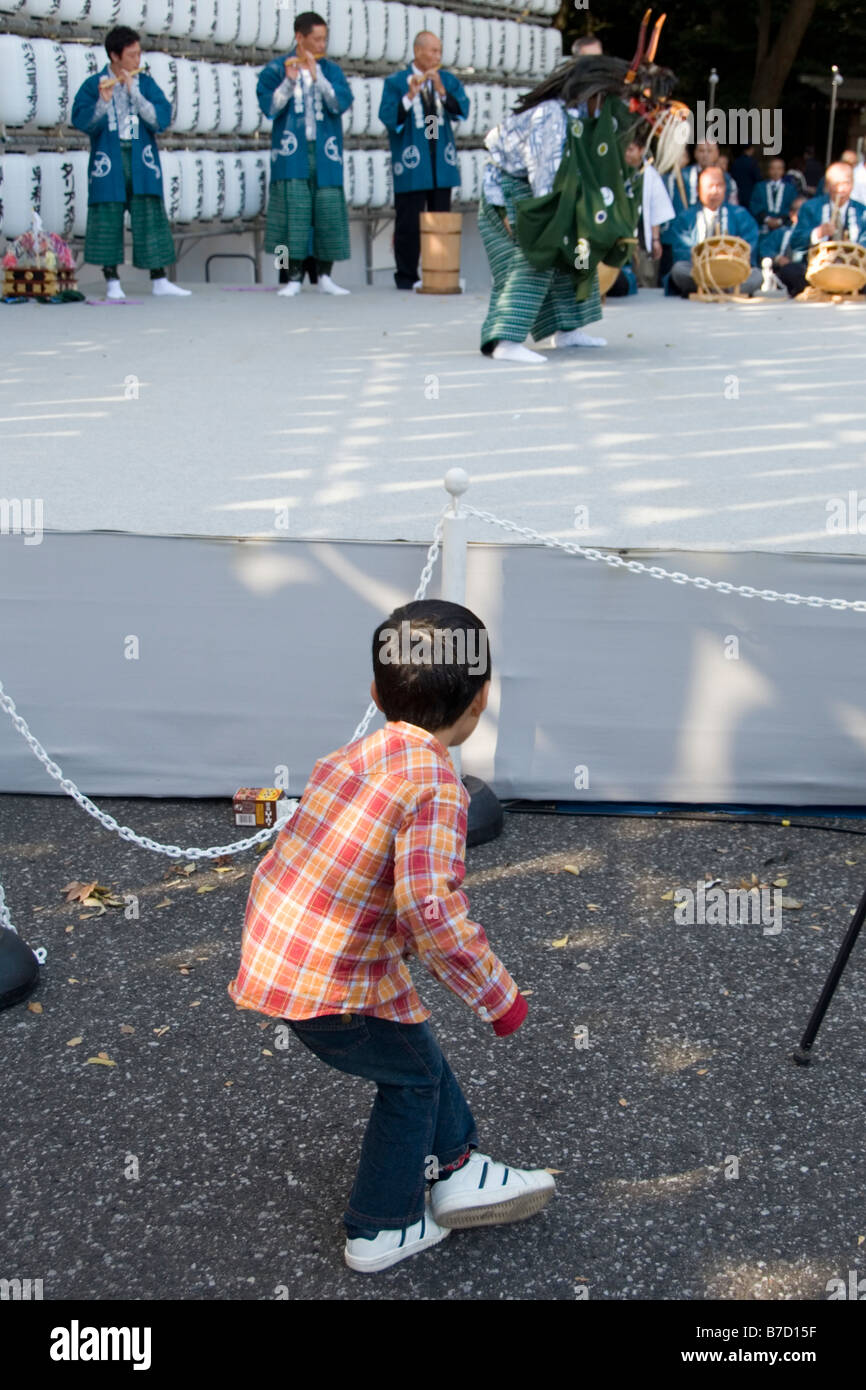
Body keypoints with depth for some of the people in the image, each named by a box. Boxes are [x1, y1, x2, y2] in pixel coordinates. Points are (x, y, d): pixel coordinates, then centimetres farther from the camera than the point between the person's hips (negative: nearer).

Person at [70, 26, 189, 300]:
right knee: (107, 218, -3)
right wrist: (104, 101, -24)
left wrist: (133, 92, -13)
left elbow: (161, 120, -6)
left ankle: (159, 280, 5)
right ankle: (112, 281, 4)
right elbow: (81, 122, -9)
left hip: (141, 162, 2)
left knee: (150, 216, 0)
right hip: (108, 162, -1)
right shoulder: (93, 85, 2)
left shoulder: (146, 83, 7)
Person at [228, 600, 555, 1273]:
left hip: (273, 943, 8)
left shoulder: (357, 755, 5)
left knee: (417, 1046, 26)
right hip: (326, 983, -8)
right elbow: (430, 905, -32)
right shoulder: (437, 785, -20)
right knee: (414, 1075, 16)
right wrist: (498, 994, -20)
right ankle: (380, 1230, 31)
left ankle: (456, 1171, 41)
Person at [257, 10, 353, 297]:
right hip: (291, 152, -2)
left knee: (328, 210, -1)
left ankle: (325, 276, 7)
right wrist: (289, 80, -17)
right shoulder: (276, 69, 5)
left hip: (325, 153, 2)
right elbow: (269, 107, -6)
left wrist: (316, 75, -14)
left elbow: (341, 103, -5)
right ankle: (292, 278, -3)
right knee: (293, 208, -7)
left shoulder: (330, 69, 11)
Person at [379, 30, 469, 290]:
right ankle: (406, 276, 3)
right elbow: (388, 118, -12)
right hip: (411, 166, -4)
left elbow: (462, 112, -4)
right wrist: (410, 96, -22)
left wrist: (441, 90, -17)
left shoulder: (448, 81, 10)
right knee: (409, 223, -4)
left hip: (442, 164, 4)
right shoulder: (396, 83, 0)